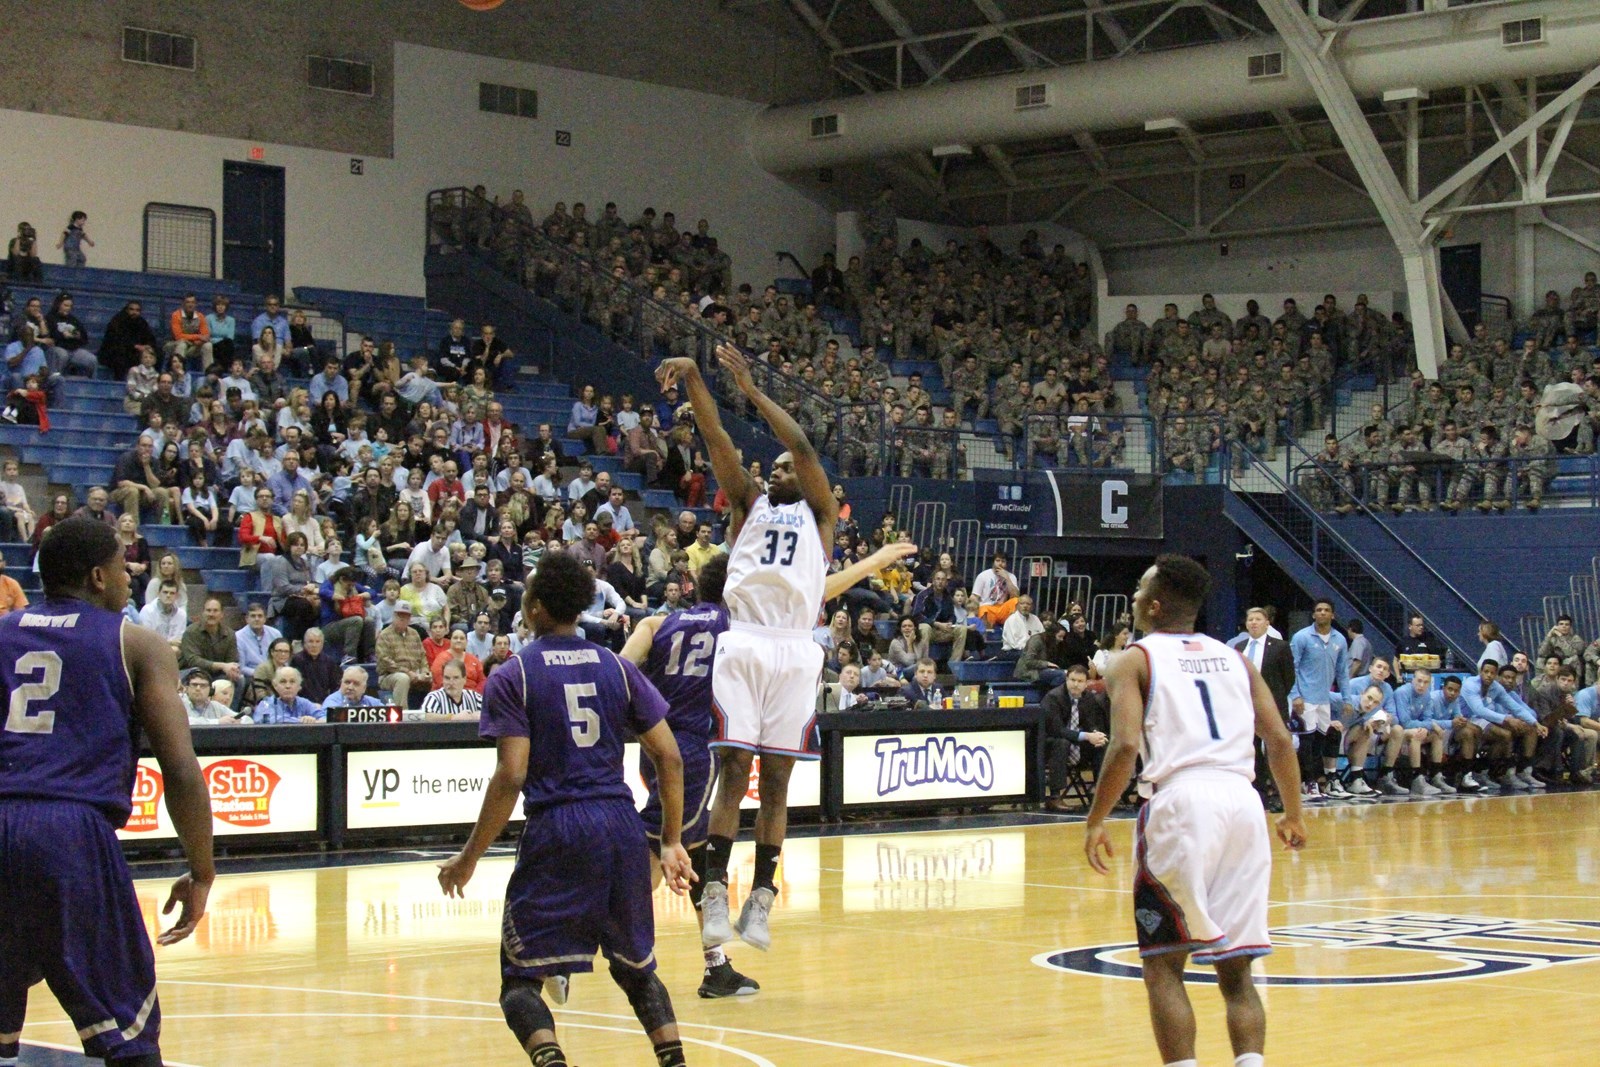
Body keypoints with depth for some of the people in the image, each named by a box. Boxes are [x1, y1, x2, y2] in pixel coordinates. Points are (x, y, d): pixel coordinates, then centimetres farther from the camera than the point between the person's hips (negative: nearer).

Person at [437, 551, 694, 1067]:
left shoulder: (512, 677, -2)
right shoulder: (618, 668, 10)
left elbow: (511, 777, -10)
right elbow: (669, 757, 7)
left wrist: (468, 859, -2)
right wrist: (672, 843, 14)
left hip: (554, 832, -4)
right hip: (621, 829, 4)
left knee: (521, 979, 5)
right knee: (637, 969, 21)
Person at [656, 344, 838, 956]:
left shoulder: (820, 515, 17)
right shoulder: (748, 504, 21)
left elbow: (802, 446, 4)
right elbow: (716, 440, 8)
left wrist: (750, 388, 2)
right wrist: (692, 379, -5)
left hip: (795, 649, 0)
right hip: (742, 644, 0)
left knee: (776, 780, 2)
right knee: (733, 771, -7)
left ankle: (761, 898, 6)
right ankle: (715, 892, -10)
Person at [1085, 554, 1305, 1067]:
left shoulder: (1135, 661, 6)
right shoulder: (1233, 658, 20)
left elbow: (1125, 746, -8)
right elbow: (1279, 740, 12)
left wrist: (1095, 822, 0)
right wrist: (1293, 815, 22)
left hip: (1181, 800, -4)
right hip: (1242, 800, 4)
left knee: (1164, 964, 5)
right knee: (1235, 968, 13)